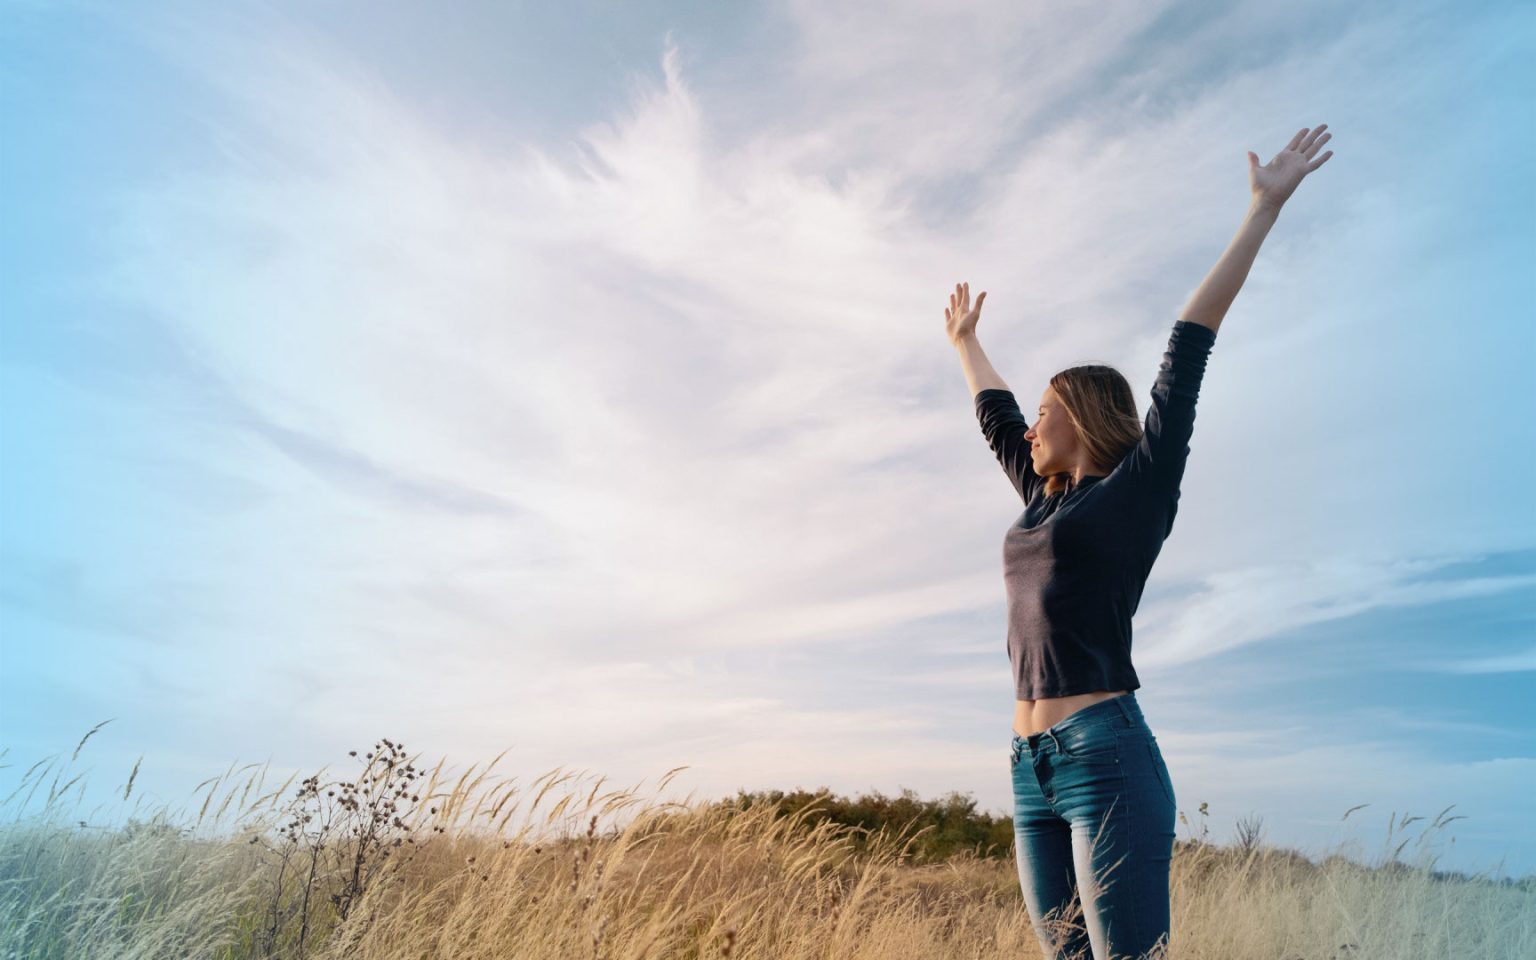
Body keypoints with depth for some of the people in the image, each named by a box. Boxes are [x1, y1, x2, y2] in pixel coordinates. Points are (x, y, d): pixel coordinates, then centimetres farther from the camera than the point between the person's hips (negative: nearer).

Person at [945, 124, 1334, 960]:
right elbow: (994, 416, 35)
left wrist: (1264, 208, -2)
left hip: (1106, 757, -7)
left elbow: (1188, 354, -1)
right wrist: (965, 343, 49)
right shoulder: (1043, 499, 19)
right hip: (1033, 772, 7)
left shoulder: (1138, 486, 2)